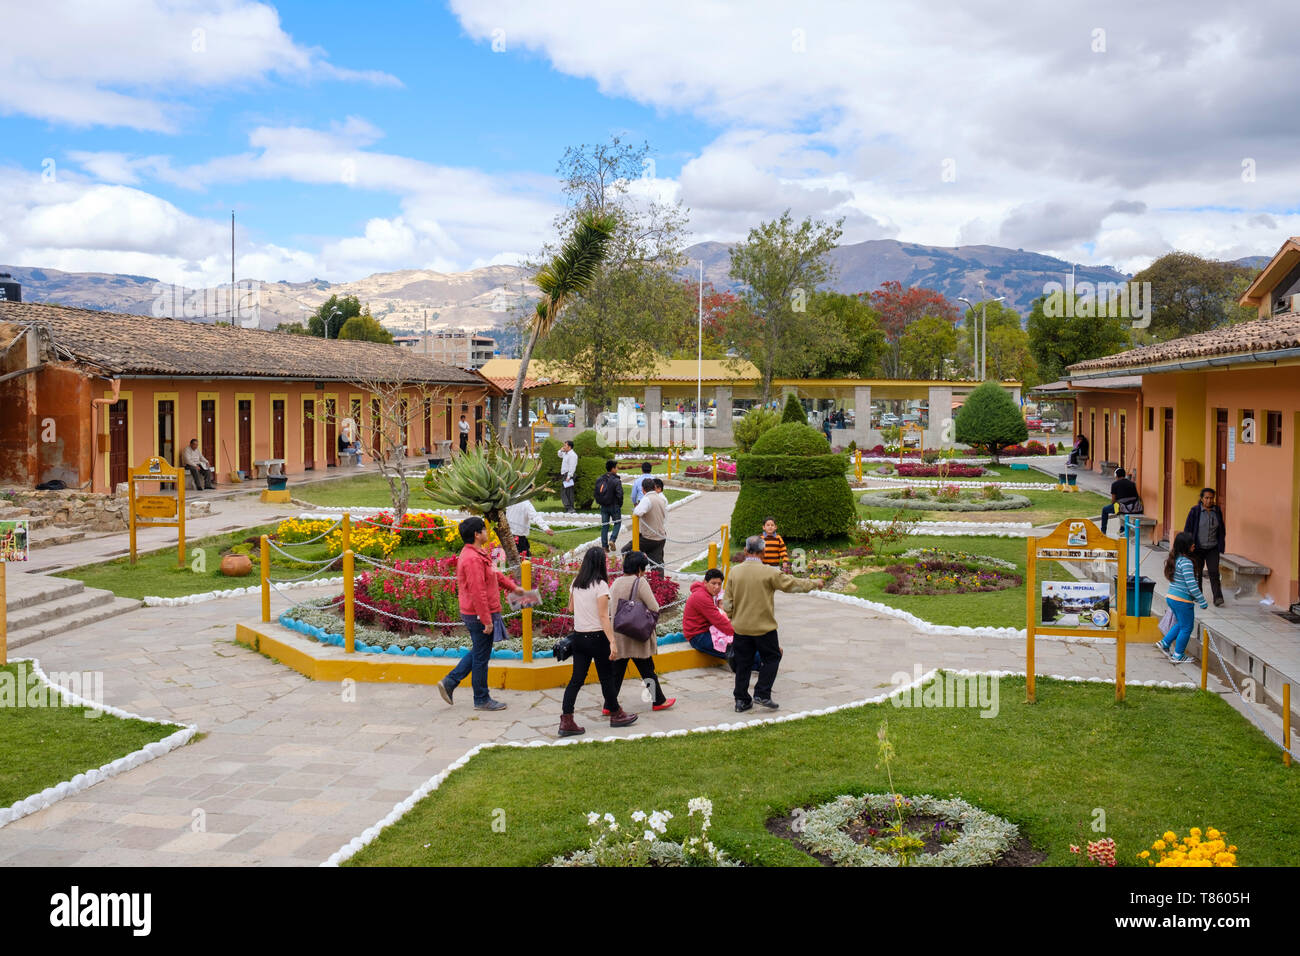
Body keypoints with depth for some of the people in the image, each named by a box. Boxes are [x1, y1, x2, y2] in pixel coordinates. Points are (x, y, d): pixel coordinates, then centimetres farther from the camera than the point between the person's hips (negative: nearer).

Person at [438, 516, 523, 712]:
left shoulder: (477, 554, 11)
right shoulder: (473, 559, -23)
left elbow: (494, 574, 27)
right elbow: (477, 592, -26)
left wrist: (512, 587, 30)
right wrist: (487, 621, -24)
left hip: (473, 614, 10)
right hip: (480, 616, -10)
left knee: (478, 653, 22)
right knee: (481, 657, 2)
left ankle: (449, 682, 21)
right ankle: (482, 700, 14)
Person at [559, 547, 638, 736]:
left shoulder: (576, 583, 4)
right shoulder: (600, 585, -15)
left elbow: (571, 608, 17)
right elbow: (603, 617, -18)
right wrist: (612, 642, -19)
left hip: (578, 636, 6)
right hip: (597, 637, -6)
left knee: (577, 679, 6)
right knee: (606, 677, 10)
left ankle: (566, 721, 0)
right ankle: (616, 714, 26)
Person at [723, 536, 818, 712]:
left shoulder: (735, 572, -4)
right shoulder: (768, 573, -14)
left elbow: (727, 602, 1)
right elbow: (791, 585, -3)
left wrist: (730, 617, 19)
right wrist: (813, 584, 13)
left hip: (741, 627, 4)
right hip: (764, 627, -4)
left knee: (743, 663, 12)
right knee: (772, 658, 13)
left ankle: (742, 700, 14)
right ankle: (762, 695, 6)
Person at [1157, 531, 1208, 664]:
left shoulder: (1174, 559, 8)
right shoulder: (1185, 562, -21)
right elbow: (1191, 585, -22)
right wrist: (1202, 601, -14)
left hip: (1171, 597, 9)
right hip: (1183, 600, -8)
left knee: (1181, 624, 25)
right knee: (1186, 628, 7)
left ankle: (1165, 643, 24)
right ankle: (1178, 656, 14)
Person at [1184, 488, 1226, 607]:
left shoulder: (1217, 511, 3)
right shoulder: (1195, 511, -7)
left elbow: (1222, 530, 11)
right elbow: (1188, 529, -3)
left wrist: (1221, 547, 8)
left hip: (1212, 548, 1)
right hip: (1198, 548, -1)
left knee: (1214, 572, -10)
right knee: (1197, 572, 9)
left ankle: (1218, 598, -15)